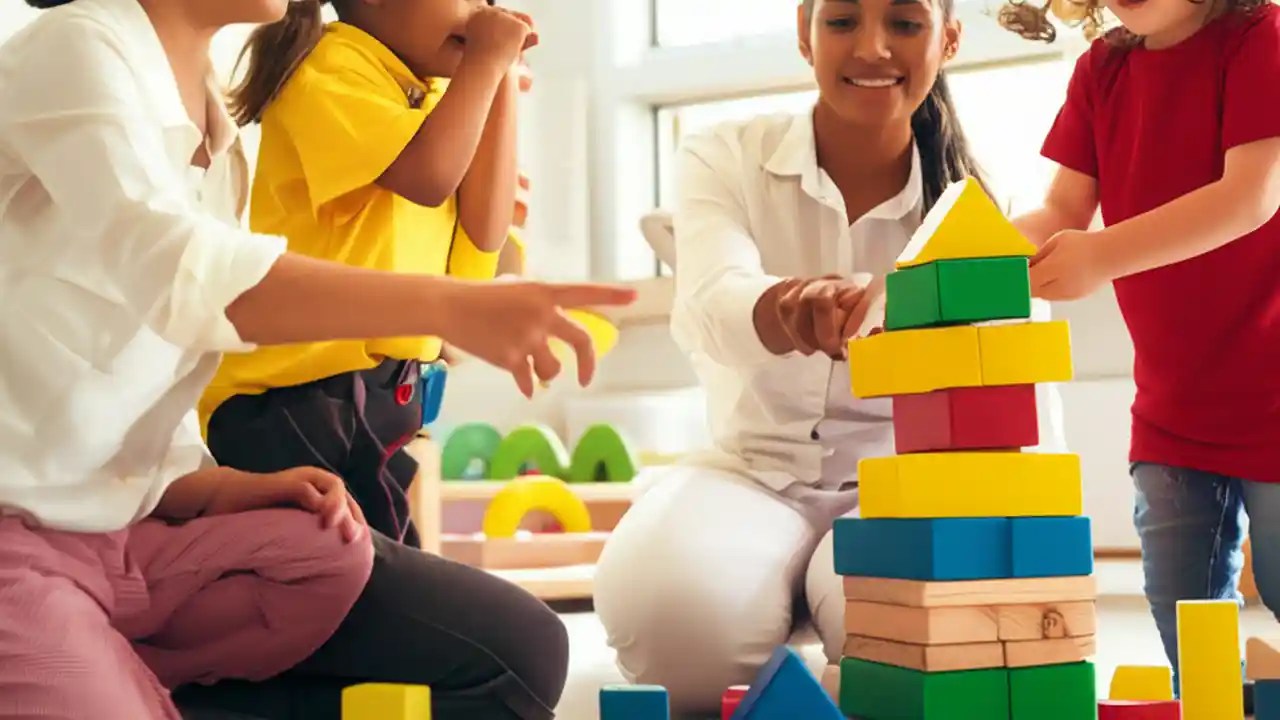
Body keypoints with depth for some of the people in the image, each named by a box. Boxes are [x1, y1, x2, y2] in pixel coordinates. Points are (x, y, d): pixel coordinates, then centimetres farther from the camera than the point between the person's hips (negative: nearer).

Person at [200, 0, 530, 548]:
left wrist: (502, 82, 3)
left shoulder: (428, 94, 14)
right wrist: (485, 63, -11)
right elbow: (427, 175, -23)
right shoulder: (332, 65, -10)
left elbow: (482, 234, 5)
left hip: (384, 397, 9)